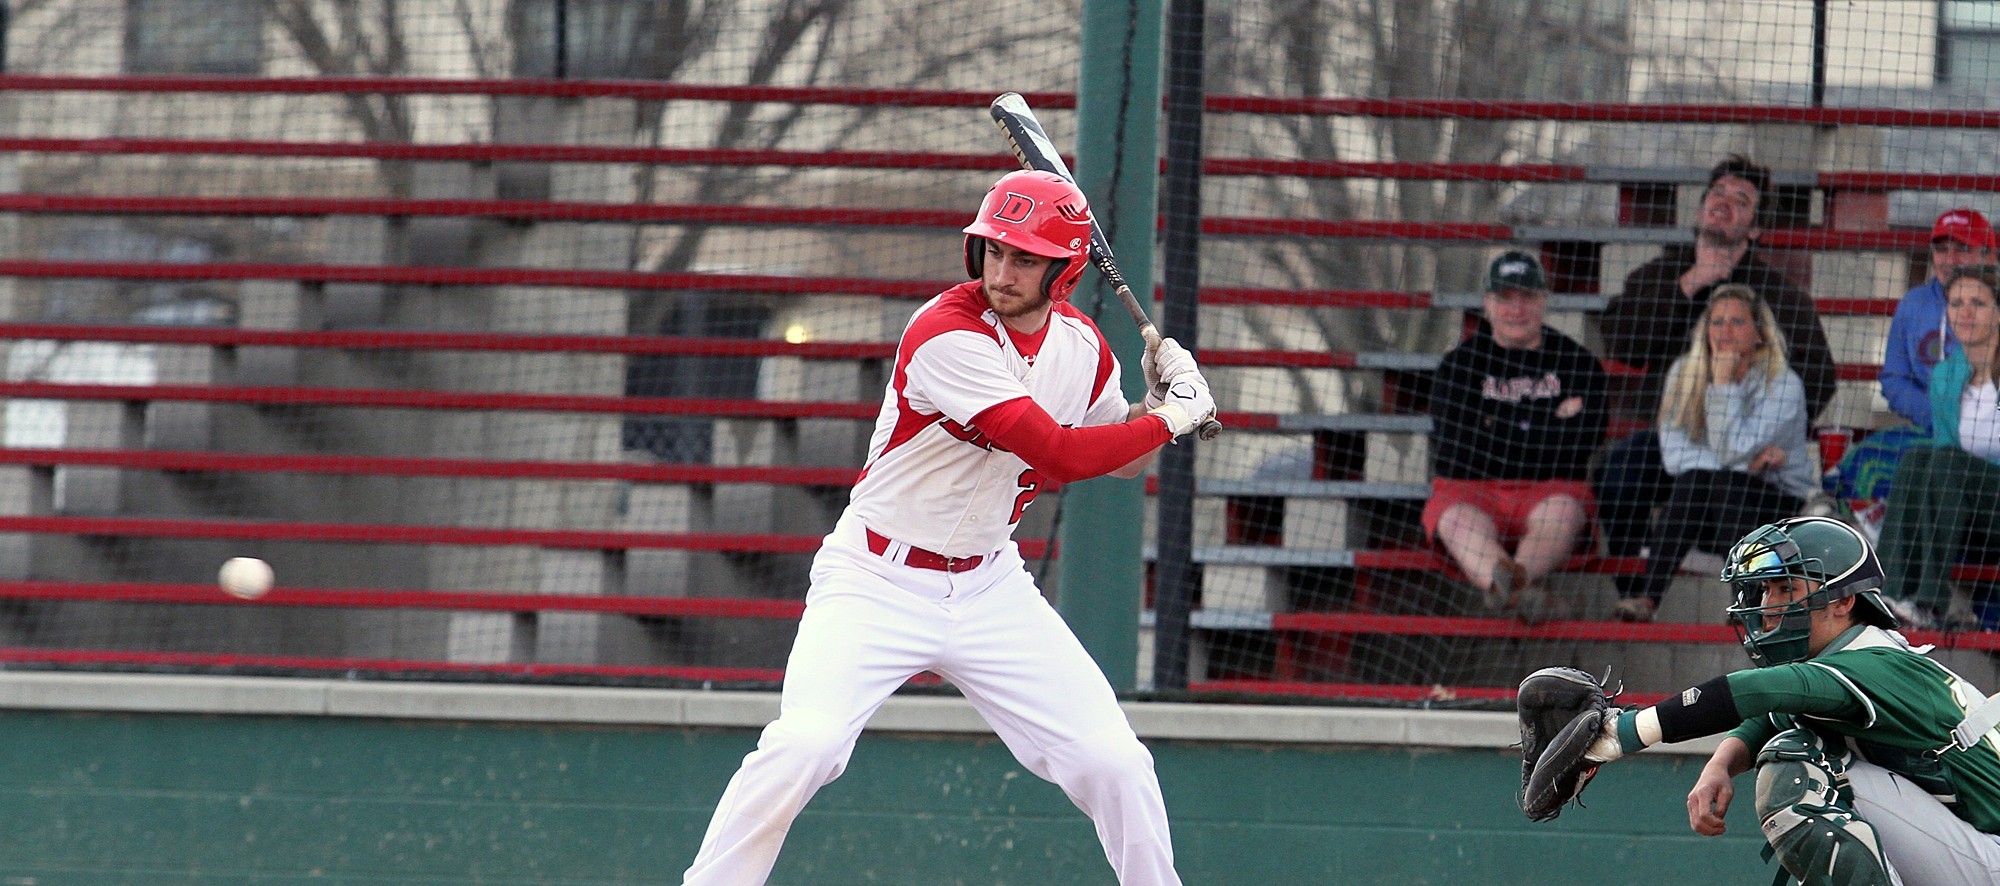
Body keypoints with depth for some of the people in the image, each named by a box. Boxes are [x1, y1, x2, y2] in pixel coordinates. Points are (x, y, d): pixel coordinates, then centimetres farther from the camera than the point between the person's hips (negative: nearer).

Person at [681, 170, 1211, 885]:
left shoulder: (1082, 344, 1)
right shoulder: (948, 335, -24)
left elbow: (1119, 456, 18)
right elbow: (1061, 455, -29)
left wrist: (1157, 398, -3)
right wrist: (1172, 419, -16)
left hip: (990, 585, 6)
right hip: (876, 581, -6)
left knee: (1113, 764, -4)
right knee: (803, 745, -25)